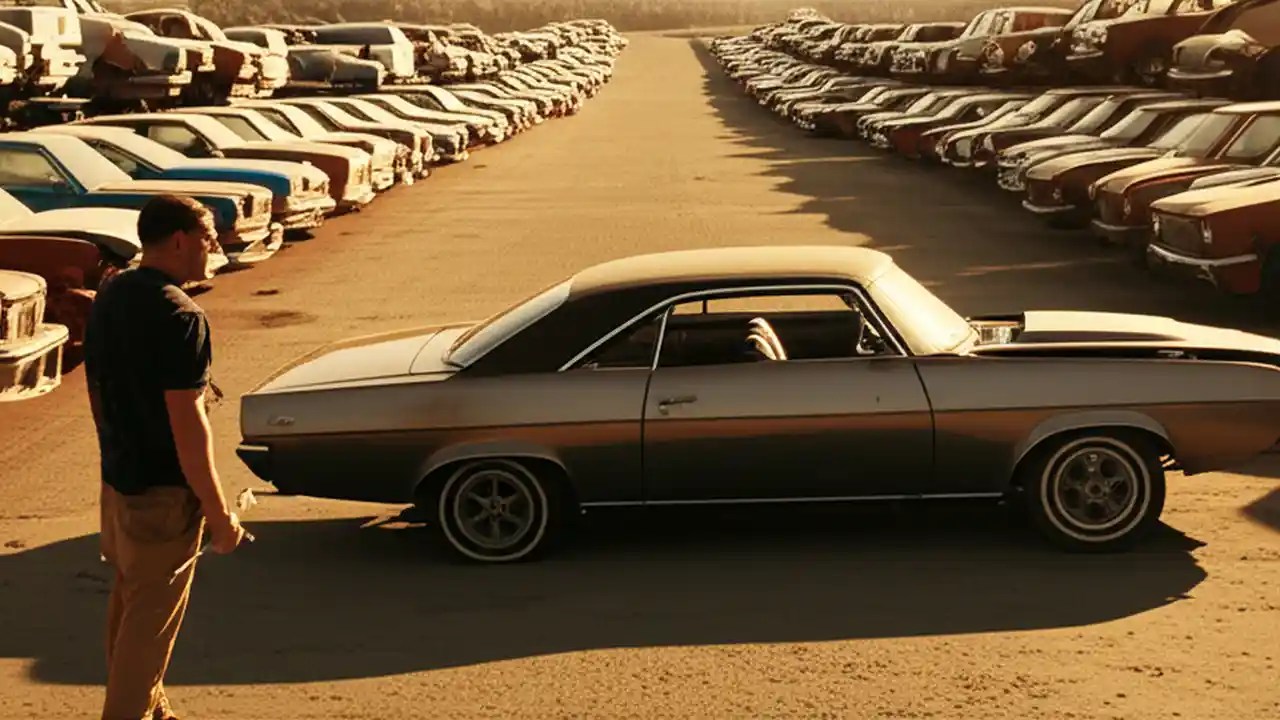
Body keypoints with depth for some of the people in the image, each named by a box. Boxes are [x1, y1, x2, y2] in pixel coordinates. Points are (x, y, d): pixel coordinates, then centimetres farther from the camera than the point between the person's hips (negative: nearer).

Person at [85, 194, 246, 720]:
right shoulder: (180, 316, -23)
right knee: (151, 619, 3)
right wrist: (219, 513, -18)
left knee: (128, 603, 20)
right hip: (163, 492, -9)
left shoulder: (109, 297, 4)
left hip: (117, 479, 9)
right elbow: (186, 423, -24)